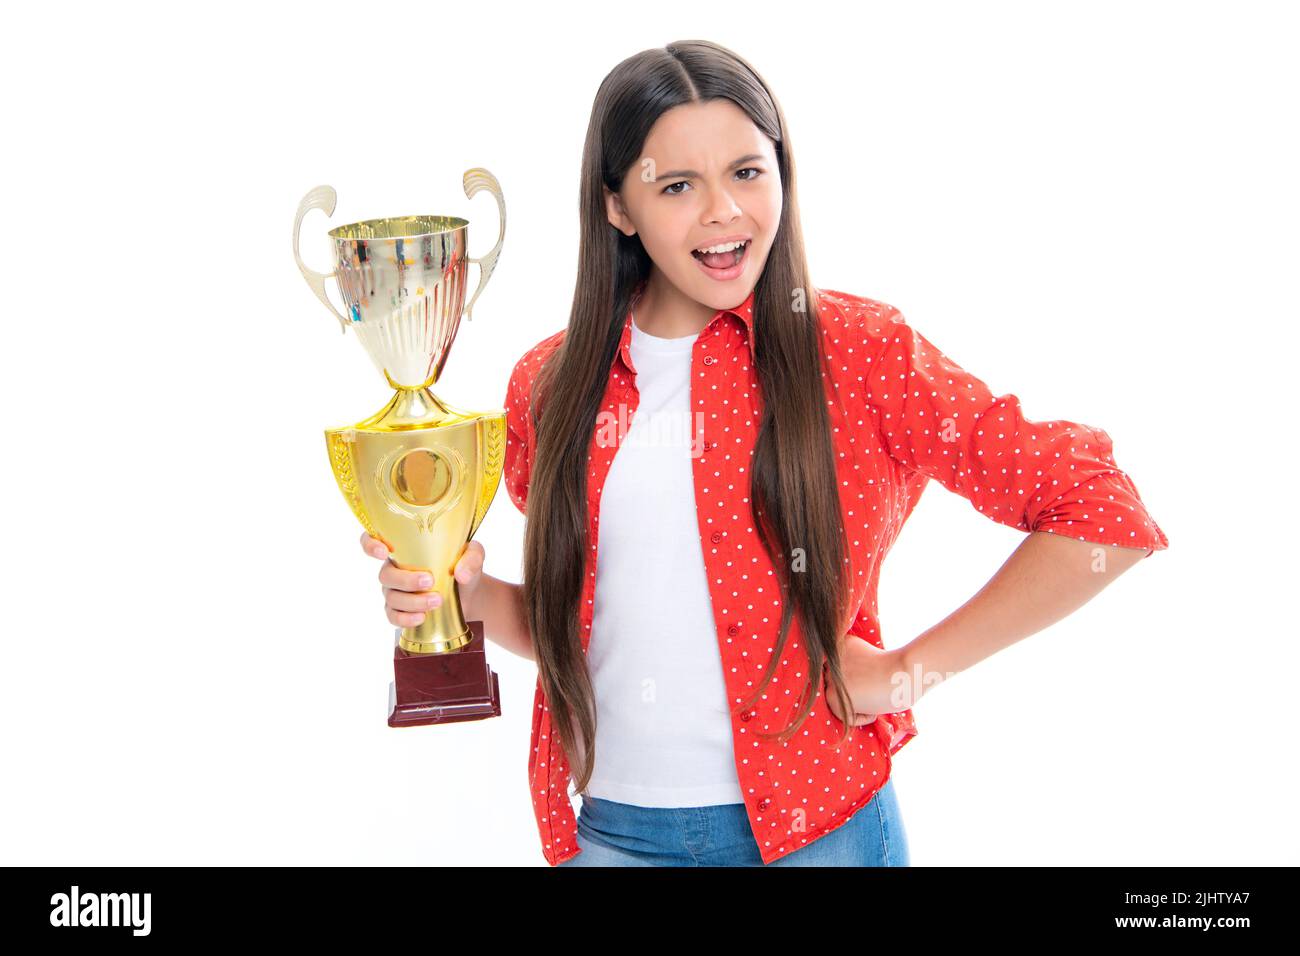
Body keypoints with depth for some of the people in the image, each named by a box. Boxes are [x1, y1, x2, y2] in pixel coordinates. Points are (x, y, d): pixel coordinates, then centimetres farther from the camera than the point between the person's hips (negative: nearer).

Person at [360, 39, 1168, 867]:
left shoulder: (855, 349, -9)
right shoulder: (552, 385, 2)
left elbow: (1105, 516, -9)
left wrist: (908, 672, -10)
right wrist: (470, 595, -6)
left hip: (813, 826, -3)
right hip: (610, 825, 3)